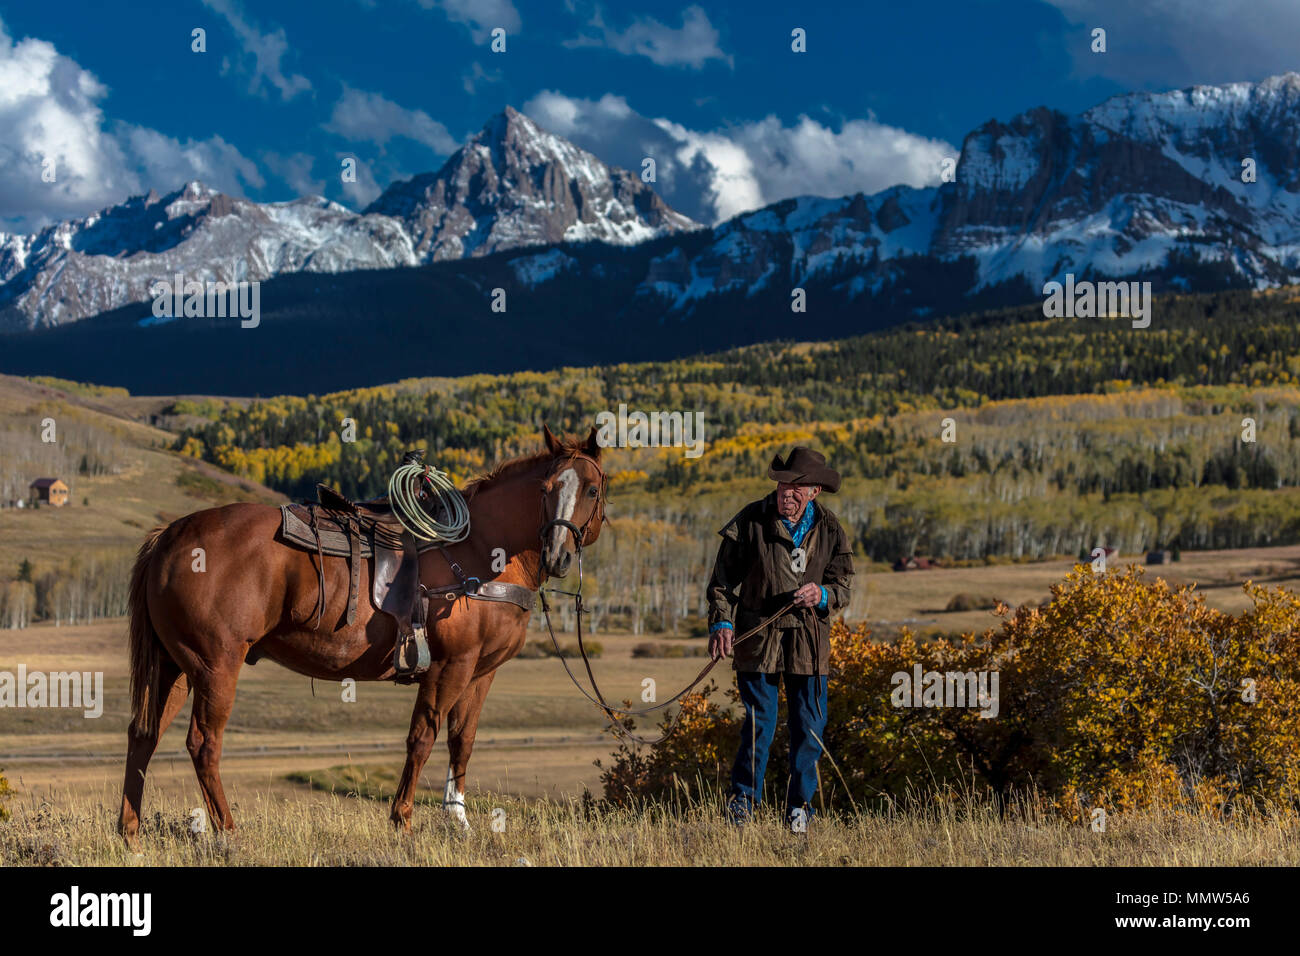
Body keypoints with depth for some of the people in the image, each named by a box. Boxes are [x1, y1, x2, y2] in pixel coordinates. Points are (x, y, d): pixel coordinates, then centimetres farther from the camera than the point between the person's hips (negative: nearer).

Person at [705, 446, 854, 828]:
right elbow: (724, 578, 0)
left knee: (809, 725, 6)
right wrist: (721, 622, -12)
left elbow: (843, 587, 5)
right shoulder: (751, 522, -5)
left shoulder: (829, 531, 3)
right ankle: (743, 797, 11)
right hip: (758, 638, -2)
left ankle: (799, 804, 21)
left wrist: (822, 595, -17)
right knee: (759, 721, -5)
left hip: (809, 640, 3)